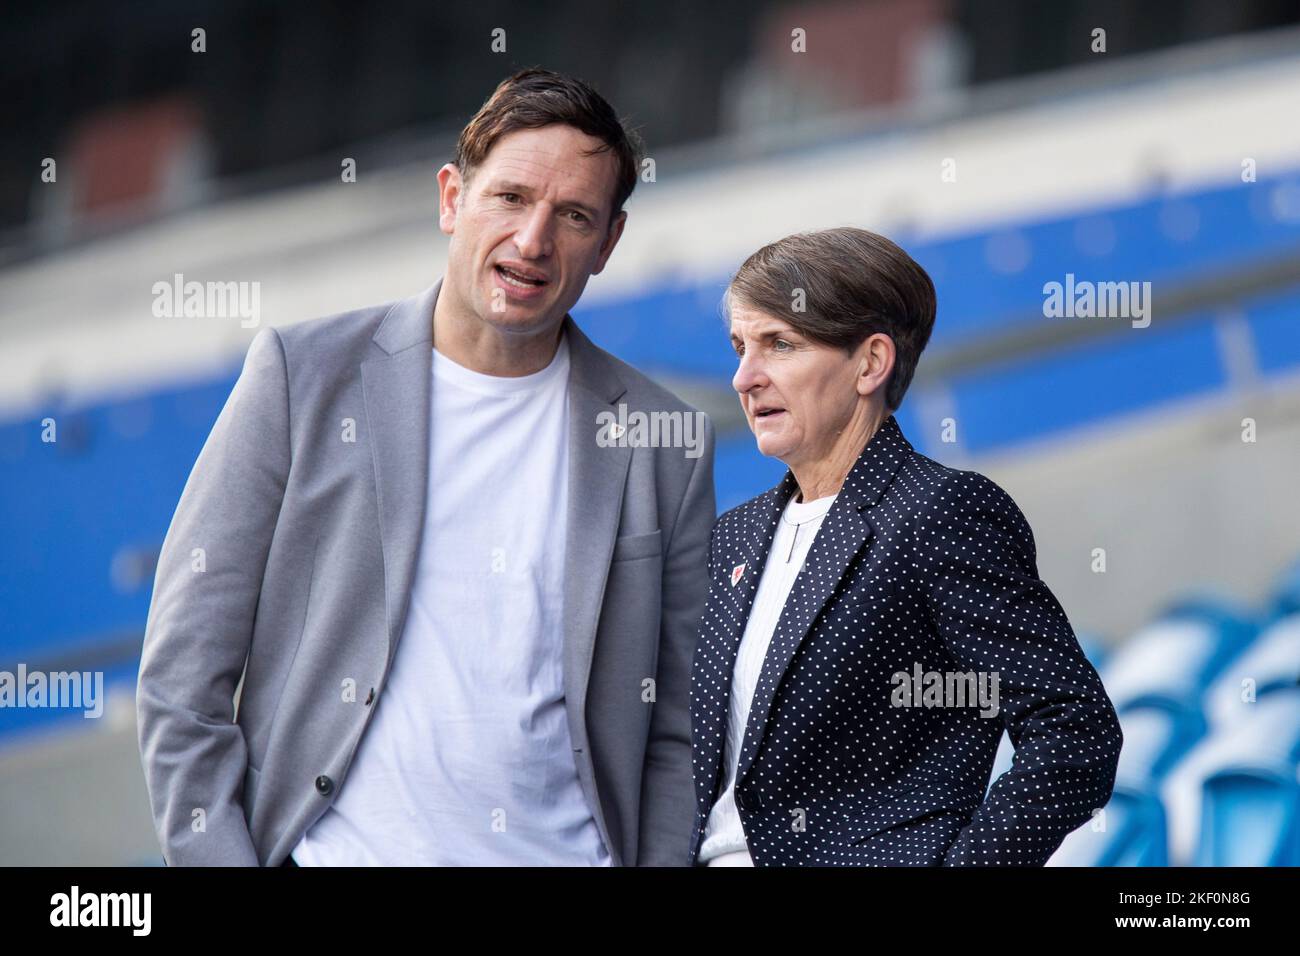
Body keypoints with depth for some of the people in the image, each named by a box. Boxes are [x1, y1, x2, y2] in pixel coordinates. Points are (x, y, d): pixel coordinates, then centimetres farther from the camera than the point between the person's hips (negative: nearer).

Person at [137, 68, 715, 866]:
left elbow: (677, 734, 11)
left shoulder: (668, 446, 6)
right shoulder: (304, 376, 0)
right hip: (337, 853, -1)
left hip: (566, 853, 1)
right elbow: (184, 674, 0)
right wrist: (217, 859, -7)